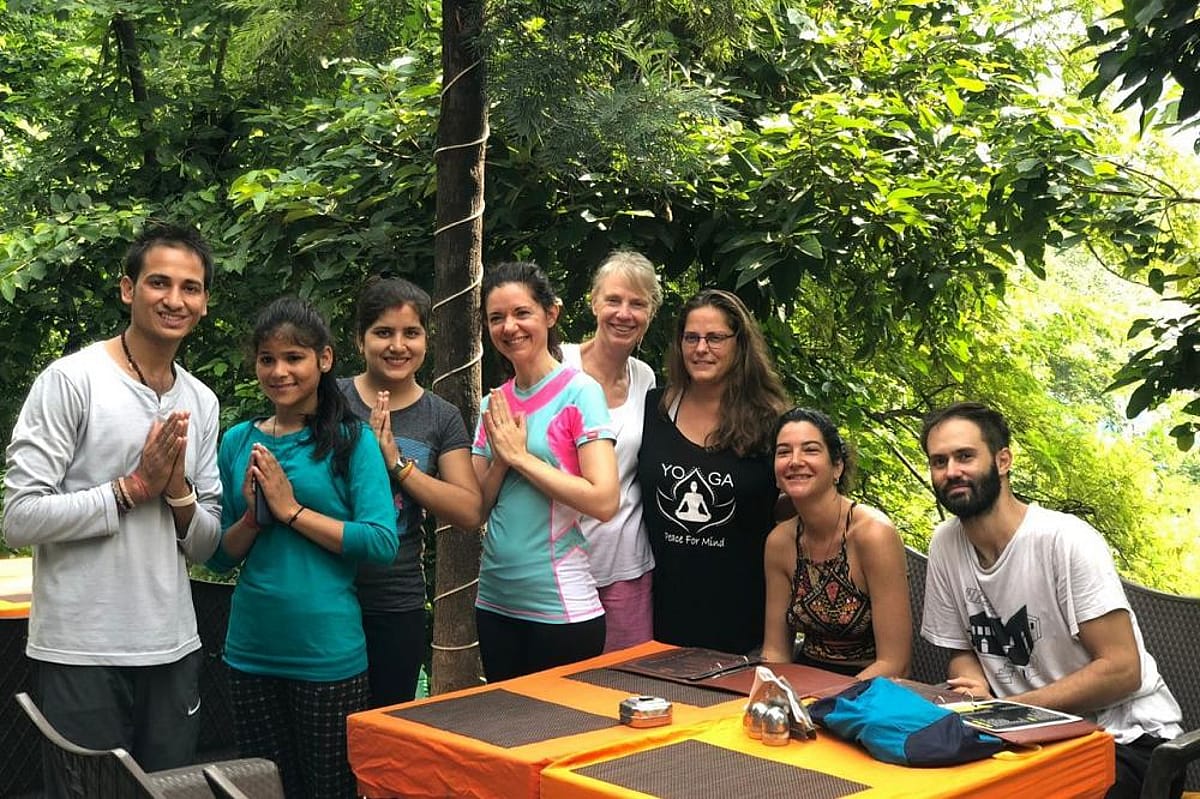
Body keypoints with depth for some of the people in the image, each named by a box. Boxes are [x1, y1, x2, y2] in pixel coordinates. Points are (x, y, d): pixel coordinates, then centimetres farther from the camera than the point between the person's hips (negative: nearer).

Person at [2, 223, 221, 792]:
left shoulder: (202, 402, 10)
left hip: (173, 652, 6)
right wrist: (134, 488, -14)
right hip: (82, 653, -6)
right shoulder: (72, 380, -9)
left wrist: (178, 490, -7)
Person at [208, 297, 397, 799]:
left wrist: (291, 509, -15)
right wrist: (253, 515, -11)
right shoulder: (239, 441, 6)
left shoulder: (351, 438, -5)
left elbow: (383, 543, -15)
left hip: (328, 655, -4)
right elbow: (219, 557, 8)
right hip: (251, 650, 4)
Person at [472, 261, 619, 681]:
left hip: (562, 608, -6)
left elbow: (604, 501, -19)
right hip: (495, 601, 6)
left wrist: (521, 456, -15)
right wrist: (500, 460, -10)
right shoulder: (493, 404, 8)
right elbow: (475, 508, 7)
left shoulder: (580, 392, -10)